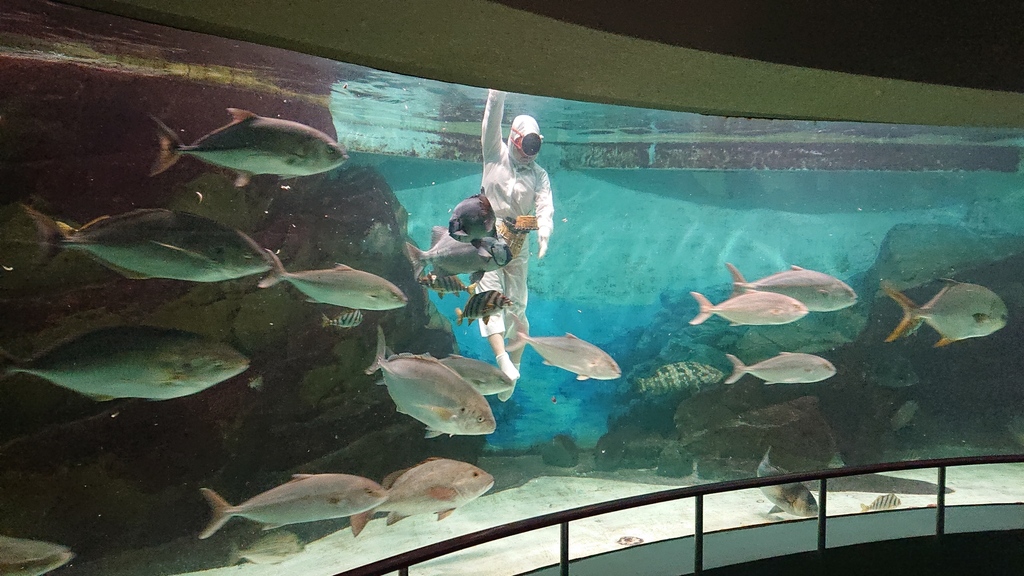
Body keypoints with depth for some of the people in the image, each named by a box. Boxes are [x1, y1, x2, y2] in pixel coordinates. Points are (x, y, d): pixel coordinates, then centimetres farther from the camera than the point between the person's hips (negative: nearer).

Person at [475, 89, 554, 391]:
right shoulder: (496, 155, 5)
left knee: (516, 304, 3)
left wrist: (544, 232, -29)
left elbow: (545, 206, -9)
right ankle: (502, 359, -22)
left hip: (518, 243, 2)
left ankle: (515, 365, 10)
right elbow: (492, 119, -5)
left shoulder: (539, 175, 6)